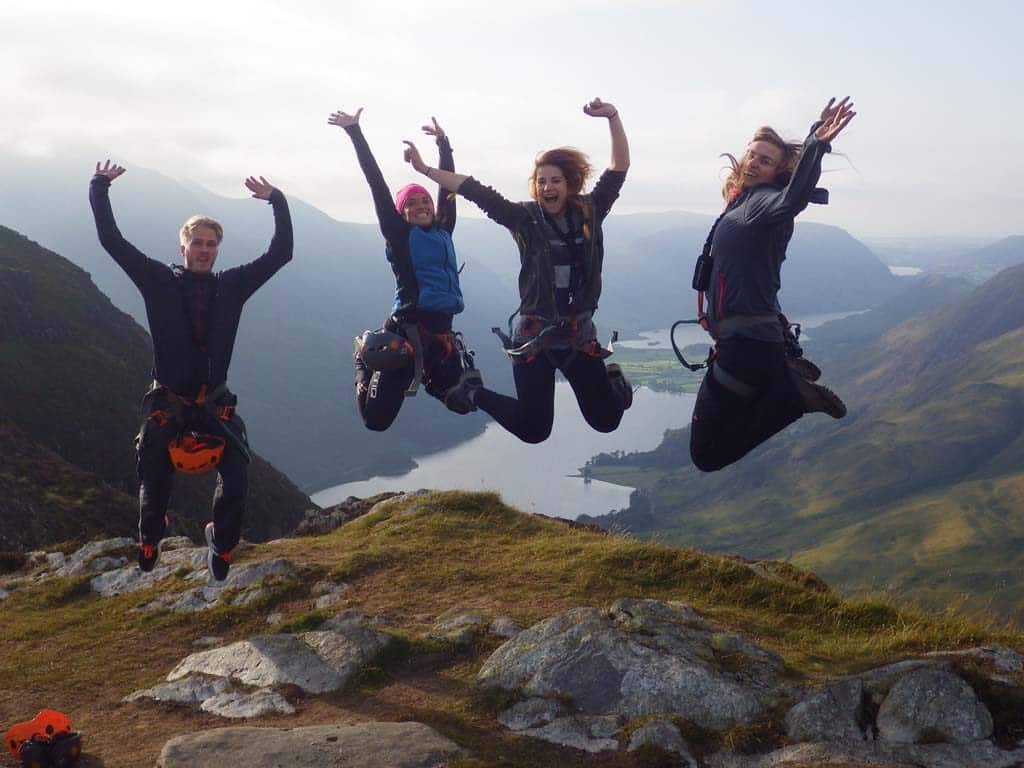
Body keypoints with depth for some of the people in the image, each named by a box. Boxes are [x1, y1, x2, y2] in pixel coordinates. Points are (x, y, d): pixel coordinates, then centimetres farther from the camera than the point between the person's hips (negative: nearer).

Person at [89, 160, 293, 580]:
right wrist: (99, 189, -5)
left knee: (237, 481, -15)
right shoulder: (160, 281, 1)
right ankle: (149, 545, 39)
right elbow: (112, 241, -2)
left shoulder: (232, 285, 5)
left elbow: (281, 253, 3)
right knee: (155, 488, 7)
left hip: (215, 404, 1)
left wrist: (278, 202, -3)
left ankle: (221, 547, 11)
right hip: (167, 404, -1)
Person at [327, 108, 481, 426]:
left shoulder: (443, 231, 13)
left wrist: (443, 143, 23)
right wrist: (354, 132, -3)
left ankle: (424, 374, 34)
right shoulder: (399, 234, 0)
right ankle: (366, 360, 28)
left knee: (463, 402, 5)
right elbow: (377, 183, -2)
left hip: (442, 331, 5)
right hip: (406, 327, -5)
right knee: (377, 419, -3)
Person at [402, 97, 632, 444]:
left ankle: (611, 378, 40)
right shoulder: (525, 217, -5)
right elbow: (478, 192, -12)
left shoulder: (589, 212, 0)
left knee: (606, 421, 5)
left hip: (580, 333, 2)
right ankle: (476, 394, 30)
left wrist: (613, 118, -18)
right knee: (533, 431, 2)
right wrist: (426, 170, -18)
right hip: (534, 334, -2)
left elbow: (619, 169, -5)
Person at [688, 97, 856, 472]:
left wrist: (816, 146, -48)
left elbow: (790, 201, -37)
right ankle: (788, 377, 16)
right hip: (742, 339, 10)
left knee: (706, 454, -8)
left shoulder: (763, 199, -12)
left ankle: (792, 391, -5)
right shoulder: (742, 203, 15)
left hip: (747, 343, -10)